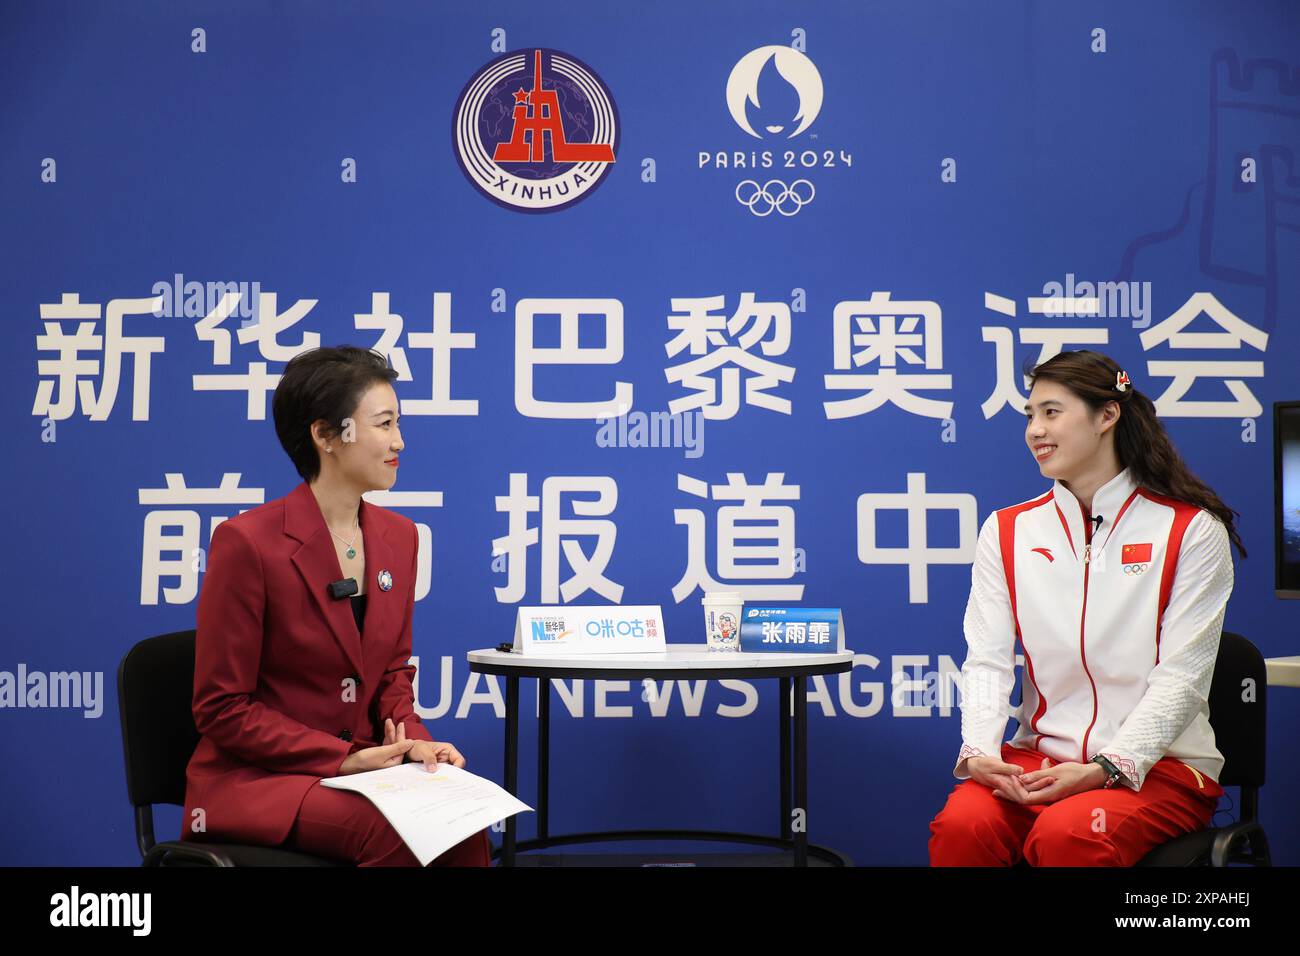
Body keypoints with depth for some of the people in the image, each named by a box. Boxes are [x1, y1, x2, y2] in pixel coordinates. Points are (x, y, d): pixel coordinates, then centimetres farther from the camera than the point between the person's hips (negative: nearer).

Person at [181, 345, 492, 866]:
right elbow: (223, 711, -11)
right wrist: (342, 759, -17)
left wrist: (412, 739, -6)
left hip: (360, 767, 5)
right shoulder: (247, 541, -14)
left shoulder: (398, 536, 5)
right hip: (254, 779, -5)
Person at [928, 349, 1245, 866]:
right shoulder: (1006, 531, 9)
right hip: (1037, 759, 3)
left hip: (1157, 764, -3)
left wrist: (1105, 768, -21)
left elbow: (1181, 678, -8)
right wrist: (979, 753, -18)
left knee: (1066, 834, -33)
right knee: (961, 825, -27)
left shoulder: (1191, 531, -1)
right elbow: (986, 661, 1)